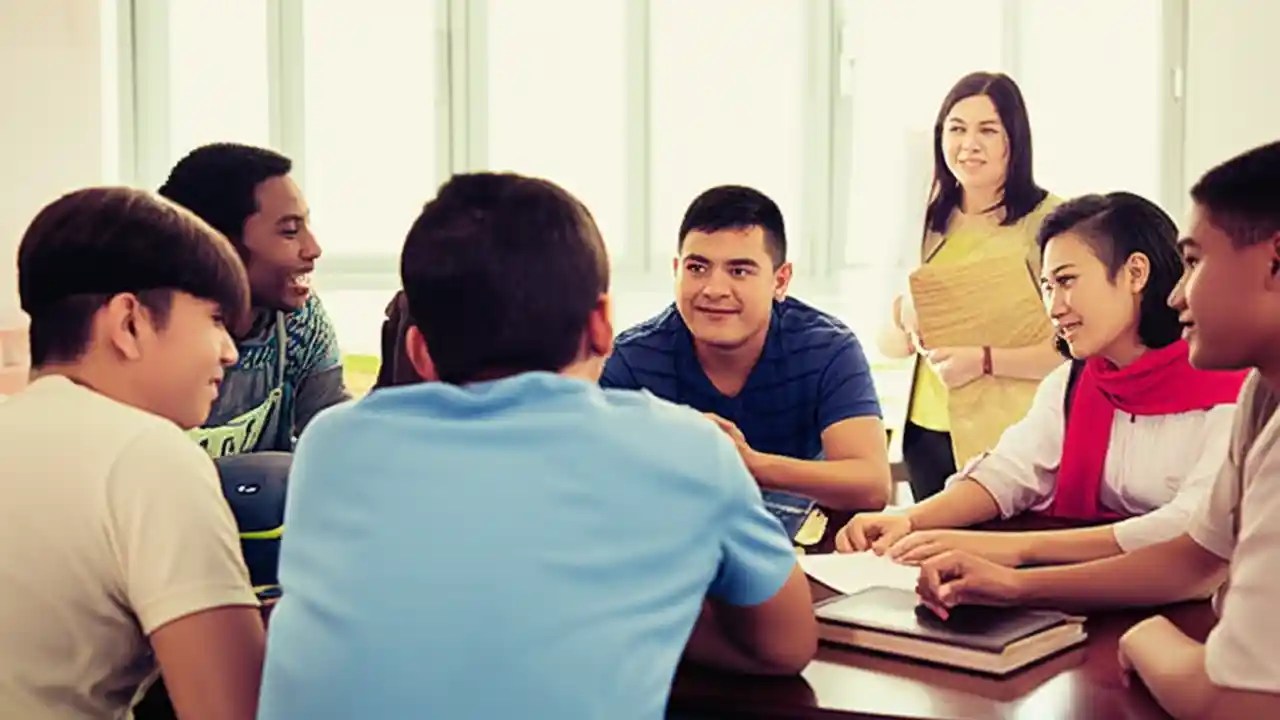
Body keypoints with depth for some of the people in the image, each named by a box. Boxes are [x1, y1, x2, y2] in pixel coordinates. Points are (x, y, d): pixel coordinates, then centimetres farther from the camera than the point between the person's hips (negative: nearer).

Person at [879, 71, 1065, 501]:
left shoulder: (1048, 220, -9)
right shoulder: (929, 223, 7)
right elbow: (888, 342, 10)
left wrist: (985, 360, -21)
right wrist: (908, 328, -11)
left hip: (1013, 438, -5)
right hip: (928, 433, 5)